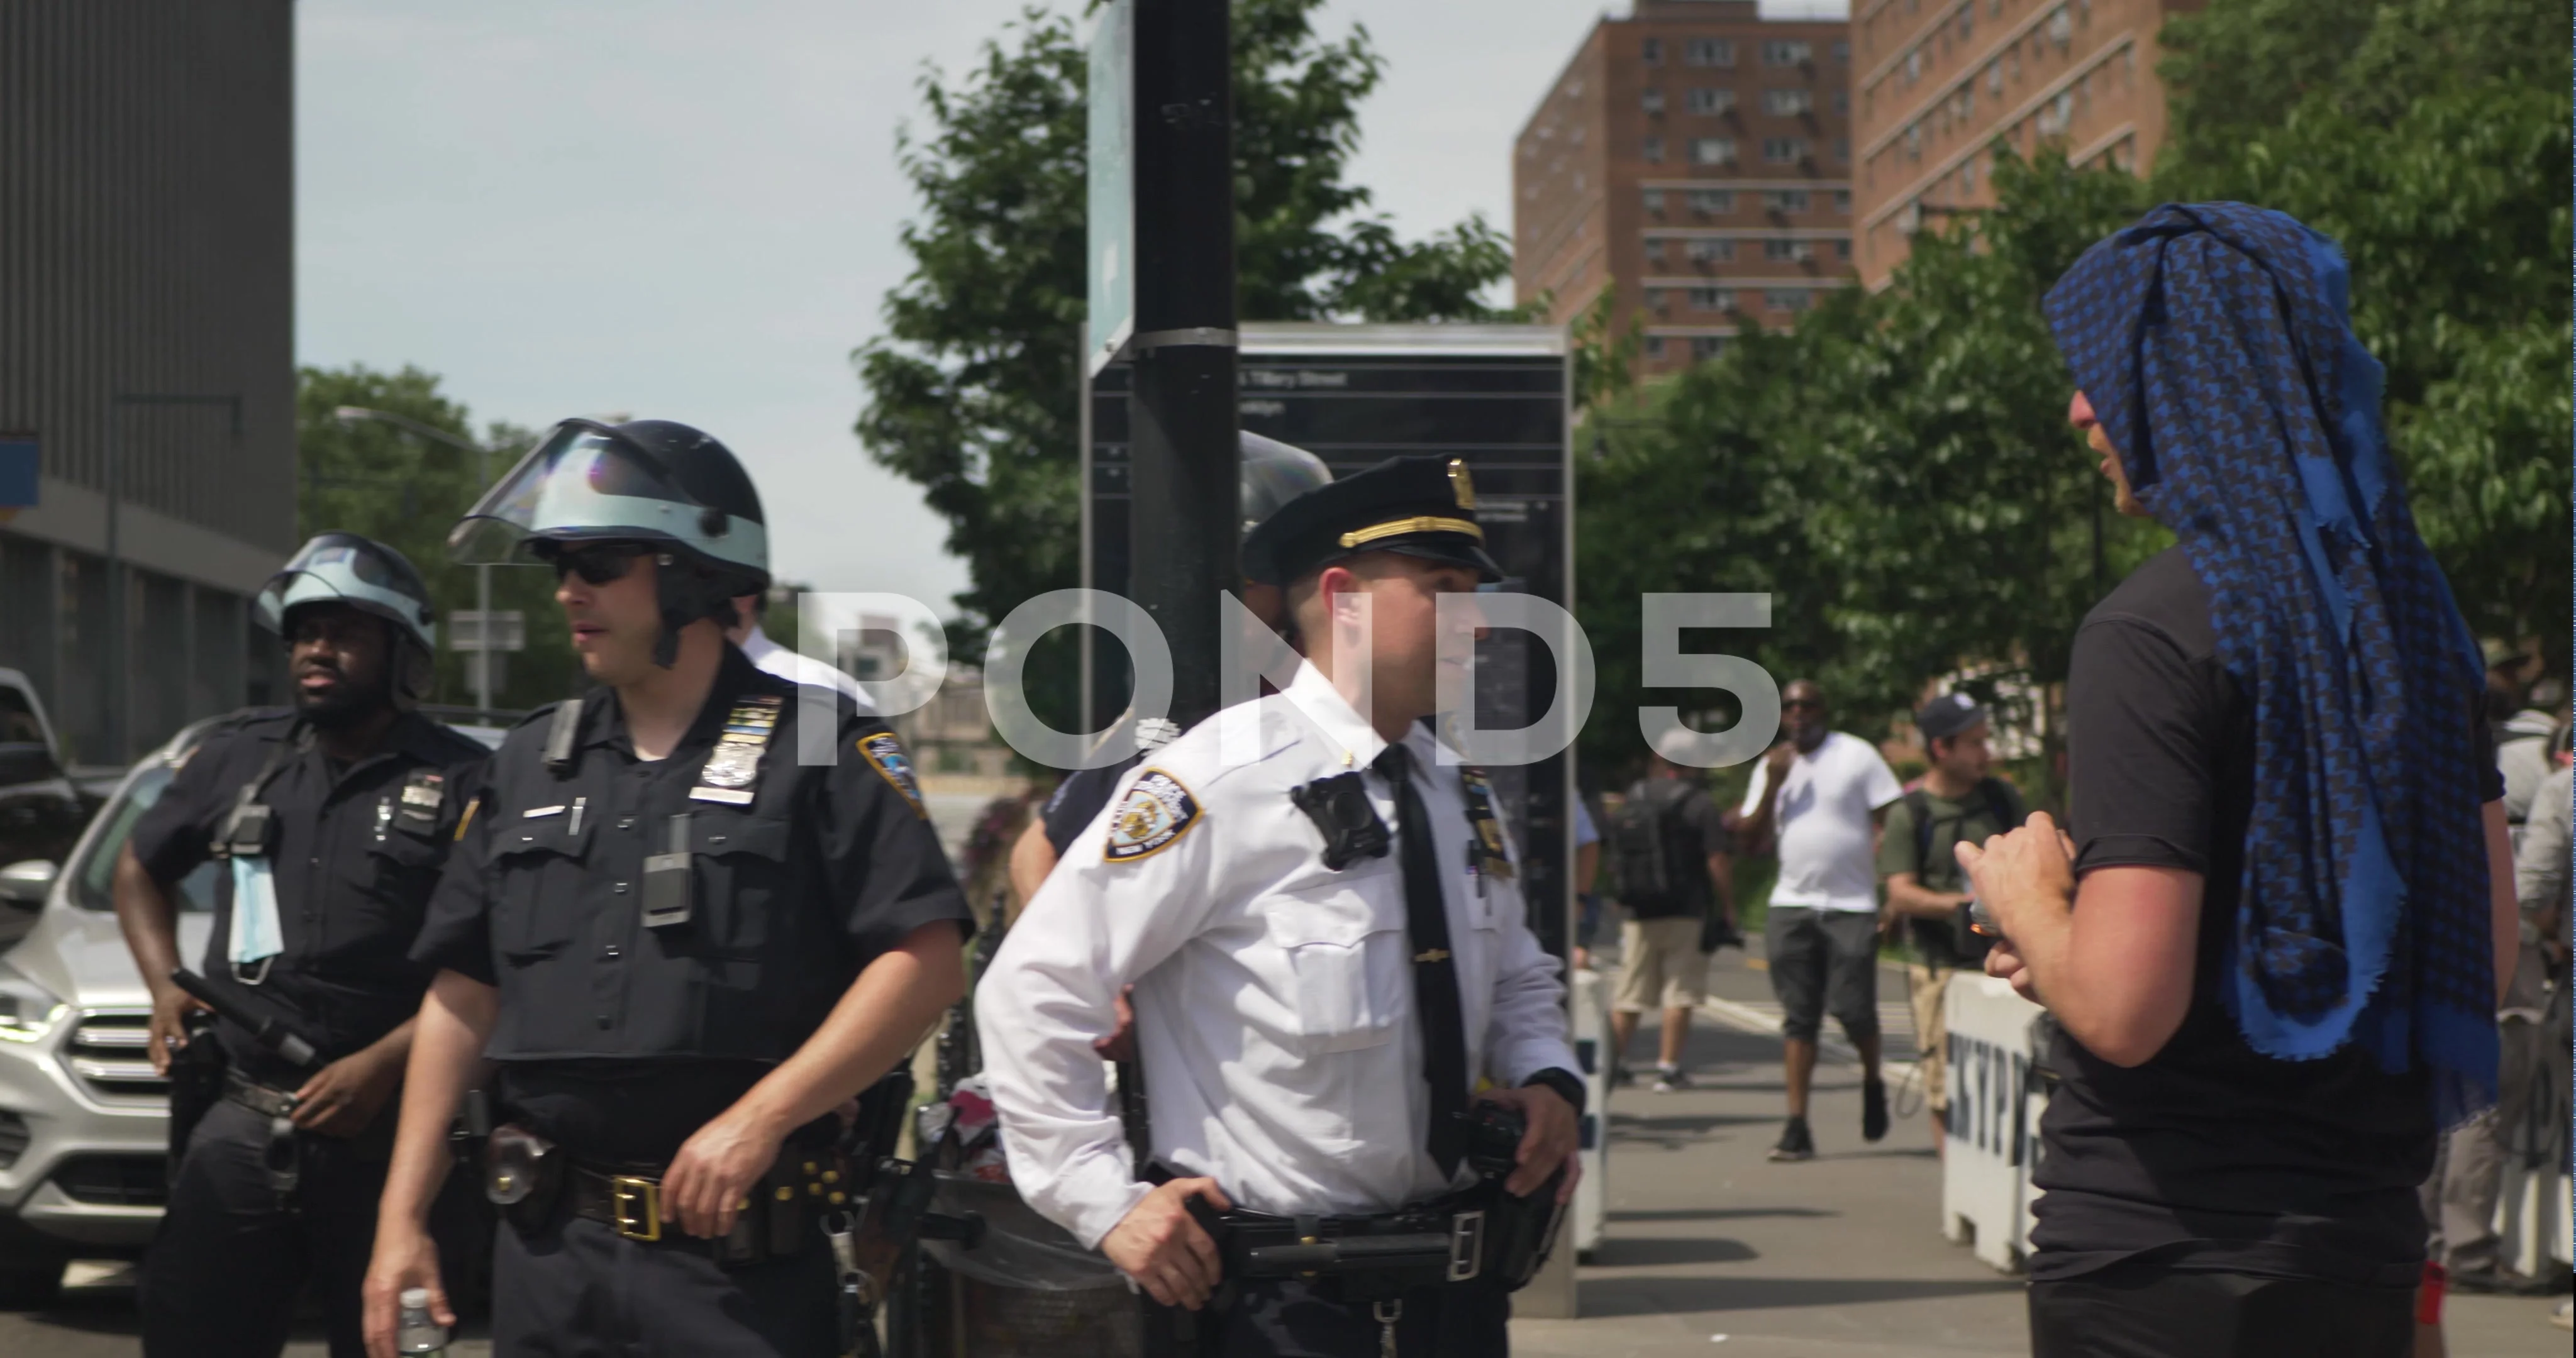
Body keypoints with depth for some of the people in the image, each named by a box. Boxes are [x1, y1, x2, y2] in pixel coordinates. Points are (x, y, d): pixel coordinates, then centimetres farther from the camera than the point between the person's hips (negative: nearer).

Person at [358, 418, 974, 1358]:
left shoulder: (818, 748, -2)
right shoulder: (531, 763, 15)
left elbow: (927, 964, -11)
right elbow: (462, 999, 16)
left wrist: (758, 1119, -17)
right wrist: (400, 1217, 10)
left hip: (737, 1258, -5)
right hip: (547, 1252, 5)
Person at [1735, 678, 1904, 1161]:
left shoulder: (1857, 756, 0)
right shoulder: (1772, 766, 13)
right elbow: (1750, 837, 9)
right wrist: (1773, 784, -6)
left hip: (1851, 907, -4)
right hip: (1791, 904, 4)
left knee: (1853, 1009, -8)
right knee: (1798, 1016, 1)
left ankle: (1873, 1083, 22)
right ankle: (1797, 1126, 1)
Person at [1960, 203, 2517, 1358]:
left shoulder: (2153, 633, -16)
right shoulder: (2405, 609, 7)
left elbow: (2123, 1008, -23)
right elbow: (2483, 950, 13)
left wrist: (2031, 907, -1)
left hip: (2157, 1265, -7)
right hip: (2366, 1251, 7)